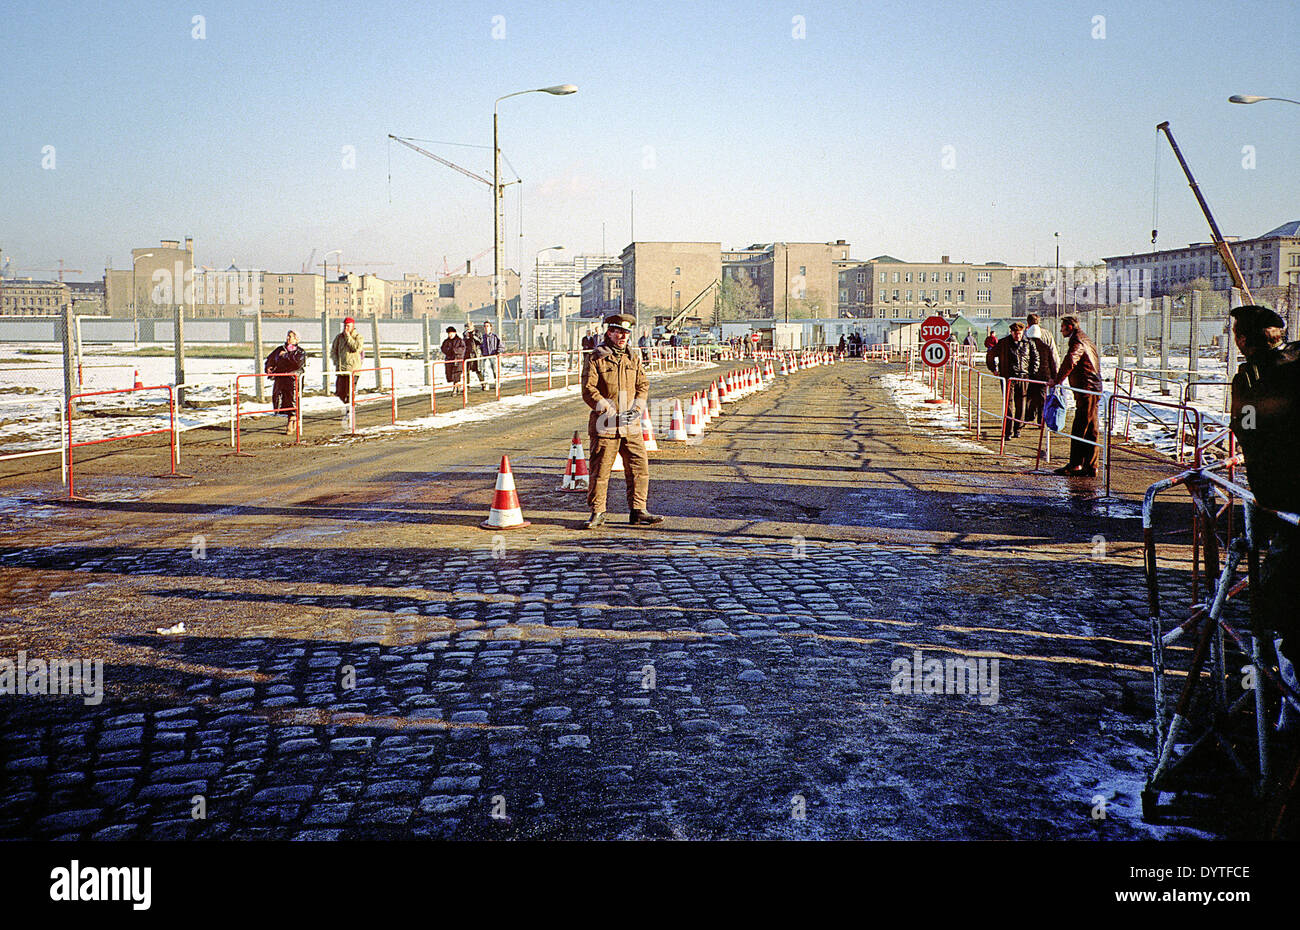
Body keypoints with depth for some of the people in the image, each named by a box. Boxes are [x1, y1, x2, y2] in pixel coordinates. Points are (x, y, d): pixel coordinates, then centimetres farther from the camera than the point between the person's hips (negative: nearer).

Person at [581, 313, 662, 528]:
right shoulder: (596, 359, -3)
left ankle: (637, 511, 11)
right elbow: (588, 390, -8)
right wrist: (608, 410, -16)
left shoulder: (633, 358, 14)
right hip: (604, 425, -5)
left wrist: (637, 407, -2)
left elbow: (643, 385, 16)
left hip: (631, 425, 5)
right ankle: (597, 512, 9)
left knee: (639, 466, 3)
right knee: (600, 469, -1)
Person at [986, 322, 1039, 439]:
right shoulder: (1003, 343, 1)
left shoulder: (1029, 343, 8)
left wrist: (1032, 372, 13)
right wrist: (994, 369, 7)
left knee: (1020, 404, 6)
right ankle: (1008, 431, -6)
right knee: (1009, 403, -7)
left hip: (1023, 377, 3)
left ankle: (1017, 429, 19)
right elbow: (990, 355, 12)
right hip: (1008, 377, -2)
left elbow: (1035, 358, 21)